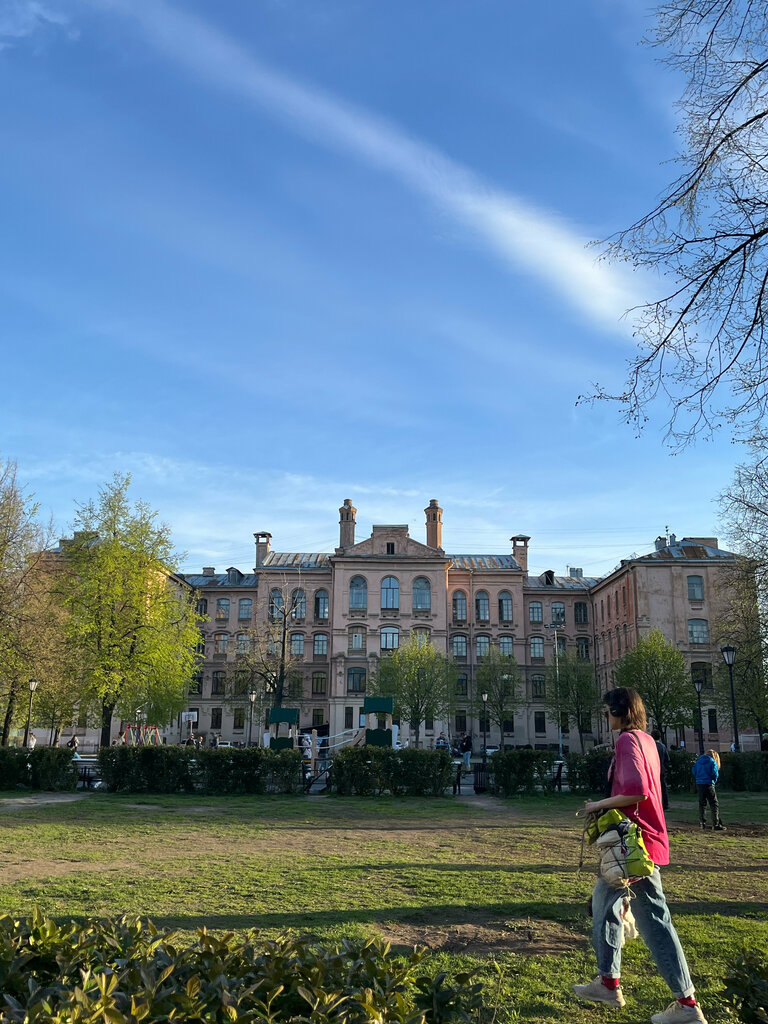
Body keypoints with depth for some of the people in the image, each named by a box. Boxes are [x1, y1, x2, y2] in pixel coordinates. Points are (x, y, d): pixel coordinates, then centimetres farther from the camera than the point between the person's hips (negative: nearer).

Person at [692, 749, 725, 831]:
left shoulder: (698, 761, 12)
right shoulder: (713, 762, -3)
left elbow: (693, 772, 10)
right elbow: (715, 774, -10)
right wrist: (714, 781, 8)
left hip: (699, 784, 5)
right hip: (709, 784, -5)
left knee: (702, 804, 15)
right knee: (714, 804, 0)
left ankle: (702, 823, 16)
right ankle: (716, 825, -5)